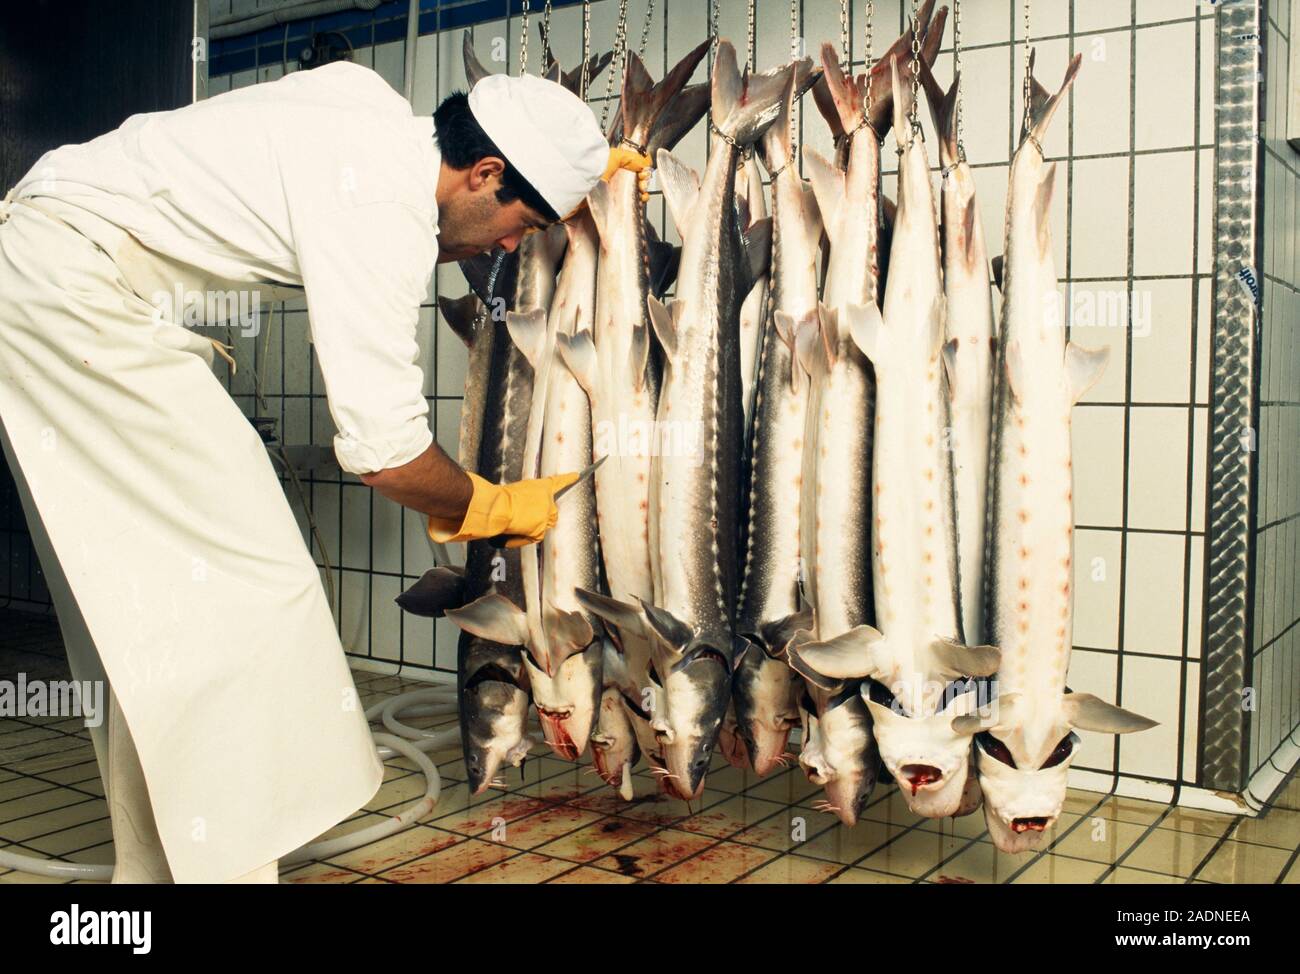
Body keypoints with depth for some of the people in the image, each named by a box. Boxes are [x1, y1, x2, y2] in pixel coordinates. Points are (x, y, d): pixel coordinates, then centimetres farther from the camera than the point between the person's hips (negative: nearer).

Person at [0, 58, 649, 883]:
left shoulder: (380, 111, 4)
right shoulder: (383, 209, -22)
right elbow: (384, 453, -22)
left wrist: (577, 164, 23)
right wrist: (496, 509, -4)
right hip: (77, 279, -10)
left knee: (146, 588, 12)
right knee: (249, 579, -9)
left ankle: (159, 863, 21)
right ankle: (228, 861, -4)